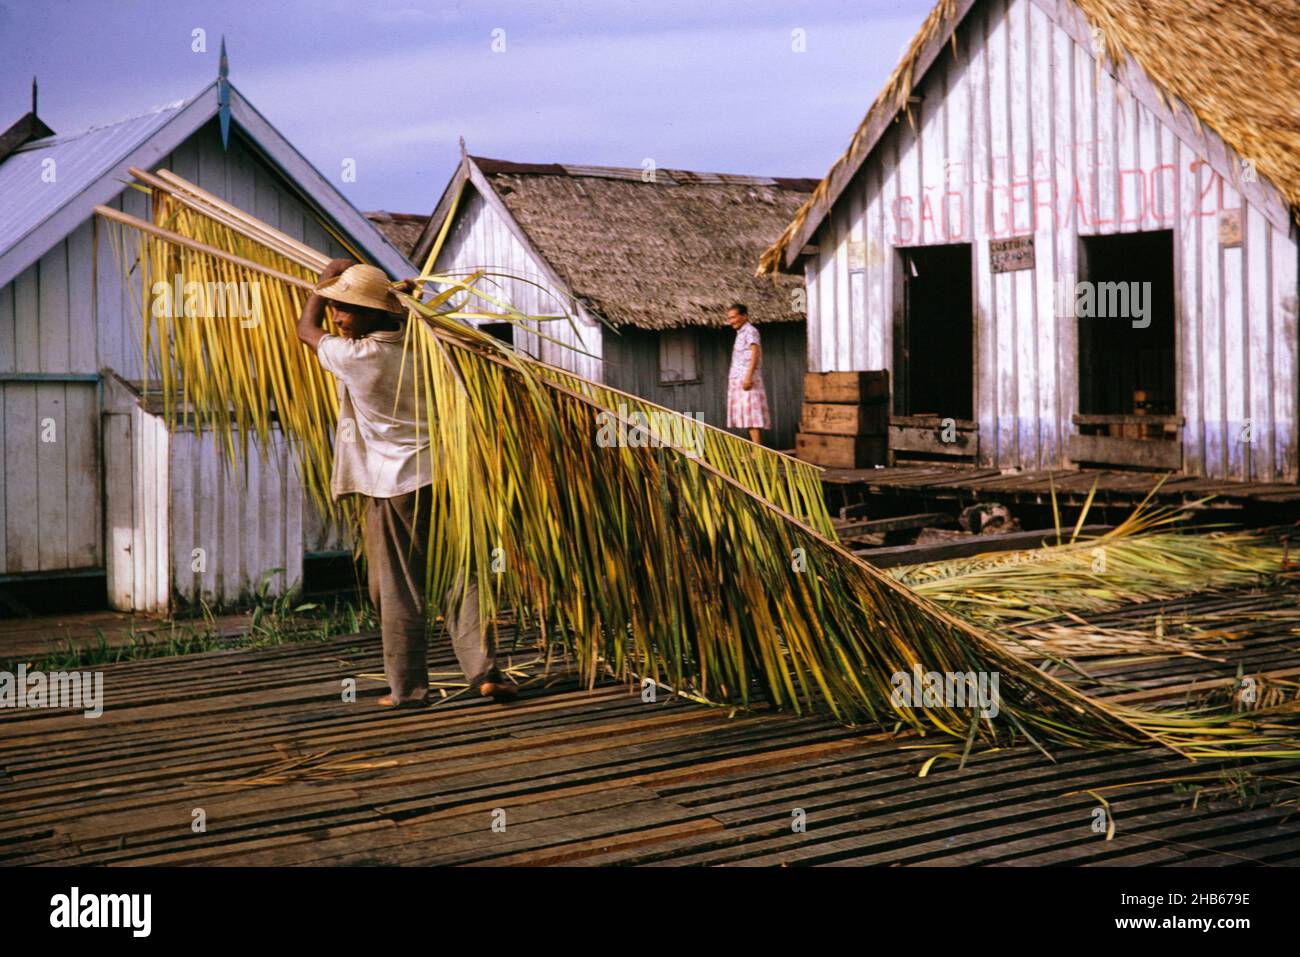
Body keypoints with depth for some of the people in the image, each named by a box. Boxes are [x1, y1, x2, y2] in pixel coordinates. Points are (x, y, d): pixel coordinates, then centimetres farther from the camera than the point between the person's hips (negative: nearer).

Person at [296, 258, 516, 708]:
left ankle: (408, 687, 11)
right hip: (438, 474, 5)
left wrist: (324, 280, 24)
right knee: (459, 578, 6)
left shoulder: (353, 356, -9)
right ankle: (485, 672, -1)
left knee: (398, 591, 5)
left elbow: (306, 329, 12)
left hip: (393, 485, -5)